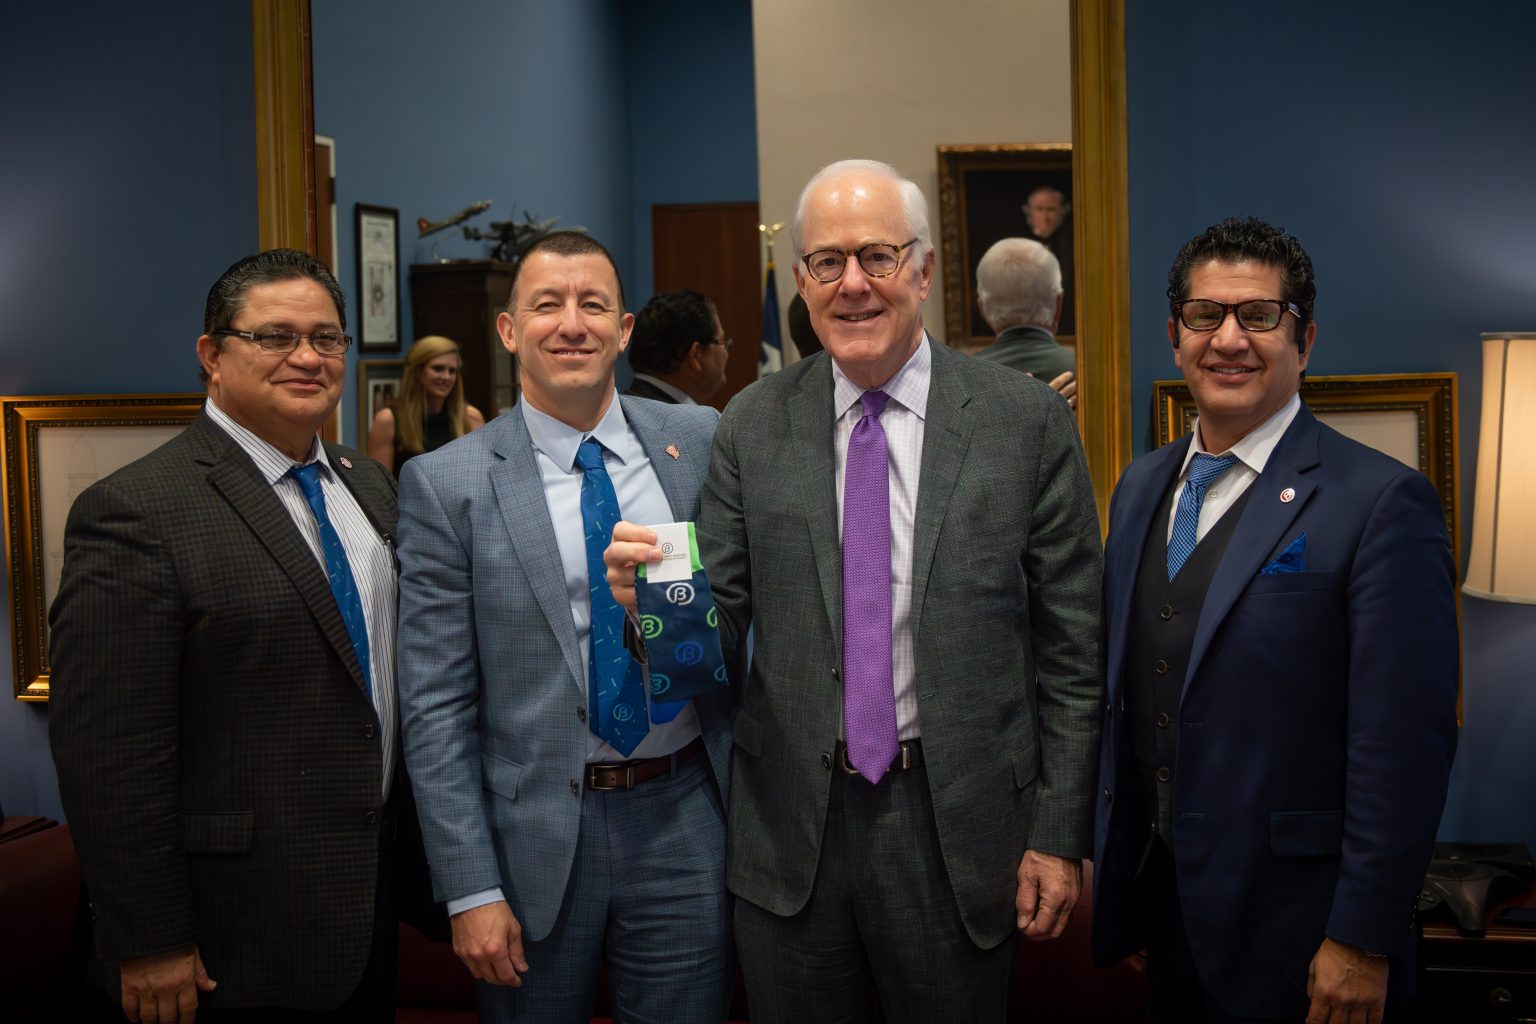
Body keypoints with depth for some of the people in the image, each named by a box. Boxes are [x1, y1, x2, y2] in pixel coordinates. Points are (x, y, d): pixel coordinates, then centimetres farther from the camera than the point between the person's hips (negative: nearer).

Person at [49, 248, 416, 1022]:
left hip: (376, 893, 7)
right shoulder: (135, 513, -15)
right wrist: (149, 944, -16)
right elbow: (110, 754, -17)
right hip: (244, 936, -7)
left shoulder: (370, 485, 8)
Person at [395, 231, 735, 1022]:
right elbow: (436, 707, -5)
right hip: (534, 834, -2)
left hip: (686, 819, 2)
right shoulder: (447, 485, -5)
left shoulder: (701, 442, 1)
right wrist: (471, 891, -8)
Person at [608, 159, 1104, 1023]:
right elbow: (721, 621, 2)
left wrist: (1060, 835, -4)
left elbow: (1070, 649, -3)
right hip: (791, 827, 2)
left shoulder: (1027, 419, -5)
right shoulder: (753, 427, 1)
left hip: (958, 823, -1)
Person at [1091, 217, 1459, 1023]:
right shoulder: (1141, 487, 8)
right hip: (1164, 898, 6)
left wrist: (1363, 943, -16)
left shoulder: (1381, 502, -14)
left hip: (1292, 927, -6)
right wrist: (1116, 874, 13)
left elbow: (1404, 745, -17)